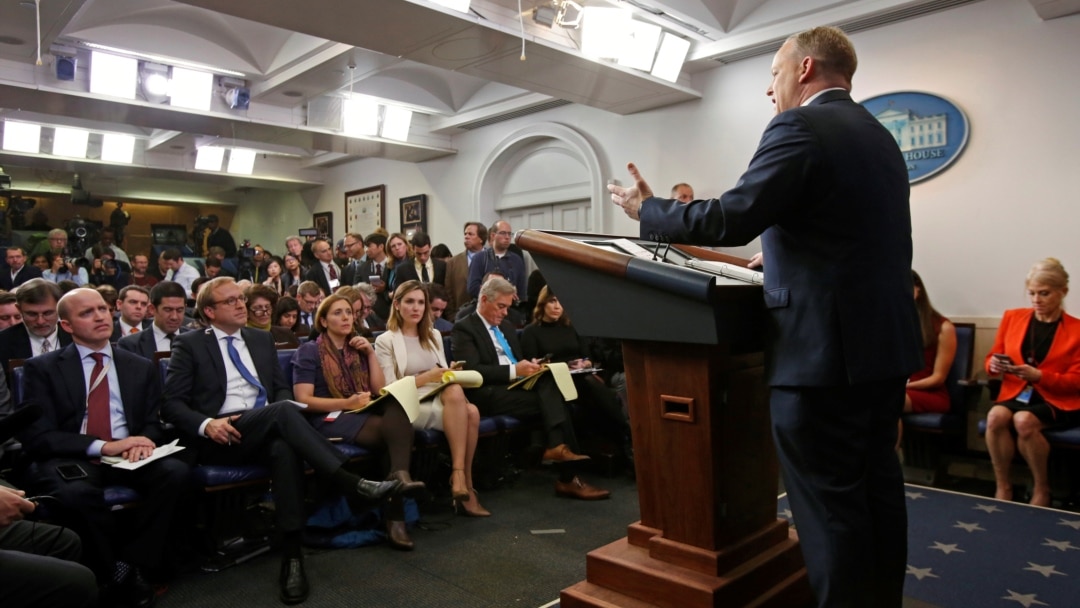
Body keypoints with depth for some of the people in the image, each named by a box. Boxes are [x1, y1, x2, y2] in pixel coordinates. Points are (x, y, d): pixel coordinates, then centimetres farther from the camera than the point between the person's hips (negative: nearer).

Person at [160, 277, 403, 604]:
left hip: (266, 429, 4)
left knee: (285, 448, -35)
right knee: (283, 412, -34)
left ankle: (292, 556, -35)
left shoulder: (262, 339, 21)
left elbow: (282, 388, 21)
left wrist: (282, 412, -3)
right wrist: (207, 424, -18)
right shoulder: (189, 344, 6)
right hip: (220, 438, -4)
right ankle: (351, 483, -35)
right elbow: (171, 404, 0)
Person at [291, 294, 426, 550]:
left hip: (365, 414, 5)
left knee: (396, 406, -33)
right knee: (396, 430, -32)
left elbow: (381, 390, 11)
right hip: (330, 417, -4)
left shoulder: (360, 348, 21)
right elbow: (304, 400, -6)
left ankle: (399, 475, -43)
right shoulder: (309, 351, 5)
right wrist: (346, 403, -17)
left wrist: (370, 353, 3)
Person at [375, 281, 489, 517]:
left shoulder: (434, 336, 21)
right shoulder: (385, 341, 2)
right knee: (456, 393, -34)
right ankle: (462, 479, -30)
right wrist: (427, 377, -15)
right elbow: (390, 390, -6)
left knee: (471, 412, -30)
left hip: (441, 399, 5)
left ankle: (460, 477, -23)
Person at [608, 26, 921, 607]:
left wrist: (648, 209, -5)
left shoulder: (799, 129, -12)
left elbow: (731, 219, -18)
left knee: (829, 503, 0)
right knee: (875, 485, 18)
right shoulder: (880, 137, 17)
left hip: (825, 348, -10)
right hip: (886, 341, 10)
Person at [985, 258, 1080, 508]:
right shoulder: (1012, 317, 9)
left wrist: (1038, 375, -20)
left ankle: (1042, 488, -10)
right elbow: (992, 358, 16)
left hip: (1059, 401, -2)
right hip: (1016, 394, 3)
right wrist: (994, 365, -9)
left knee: (1024, 420, -34)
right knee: (995, 416, -32)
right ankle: (1002, 487, -18)